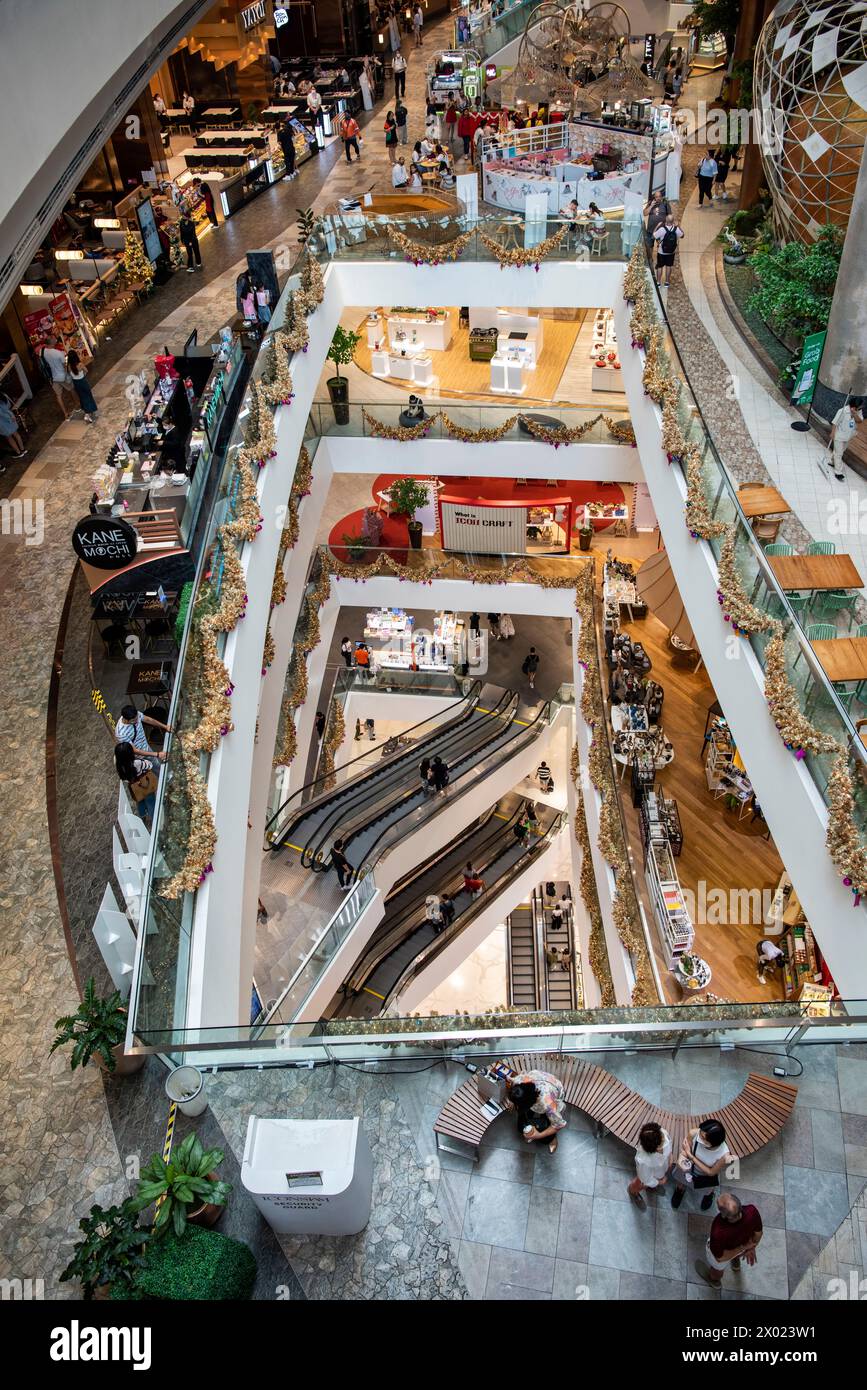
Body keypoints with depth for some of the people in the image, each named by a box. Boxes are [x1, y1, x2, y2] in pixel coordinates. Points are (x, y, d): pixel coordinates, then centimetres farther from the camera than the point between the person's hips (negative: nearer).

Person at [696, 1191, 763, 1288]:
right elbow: (759, 1232, -16)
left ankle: (714, 1280, 66)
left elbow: (719, 1257, -27)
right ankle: (736, 1262, 72)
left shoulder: (718, 1232, -48)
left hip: (727, 1252, -3)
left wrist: (743, 1248, -20)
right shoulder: (751, 1210, -40)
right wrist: (752, 1248, 0)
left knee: (717, 1266, 34)